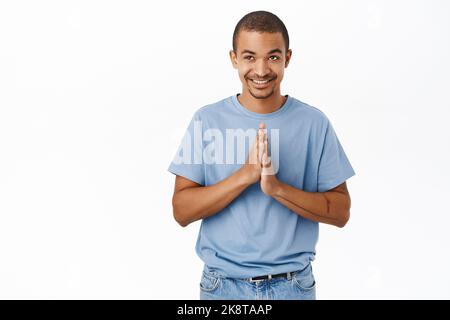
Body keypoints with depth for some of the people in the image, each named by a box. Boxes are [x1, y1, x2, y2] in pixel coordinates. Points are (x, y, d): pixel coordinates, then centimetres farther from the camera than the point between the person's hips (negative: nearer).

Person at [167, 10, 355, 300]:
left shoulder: (314, 123, -6)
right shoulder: (207, 120, -6)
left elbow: (340, 213, -6)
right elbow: (182, 211, -9)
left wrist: (277, 187, -21)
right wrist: (245, 174, -22)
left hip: (293, 285, 0)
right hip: (223, 285, 0)